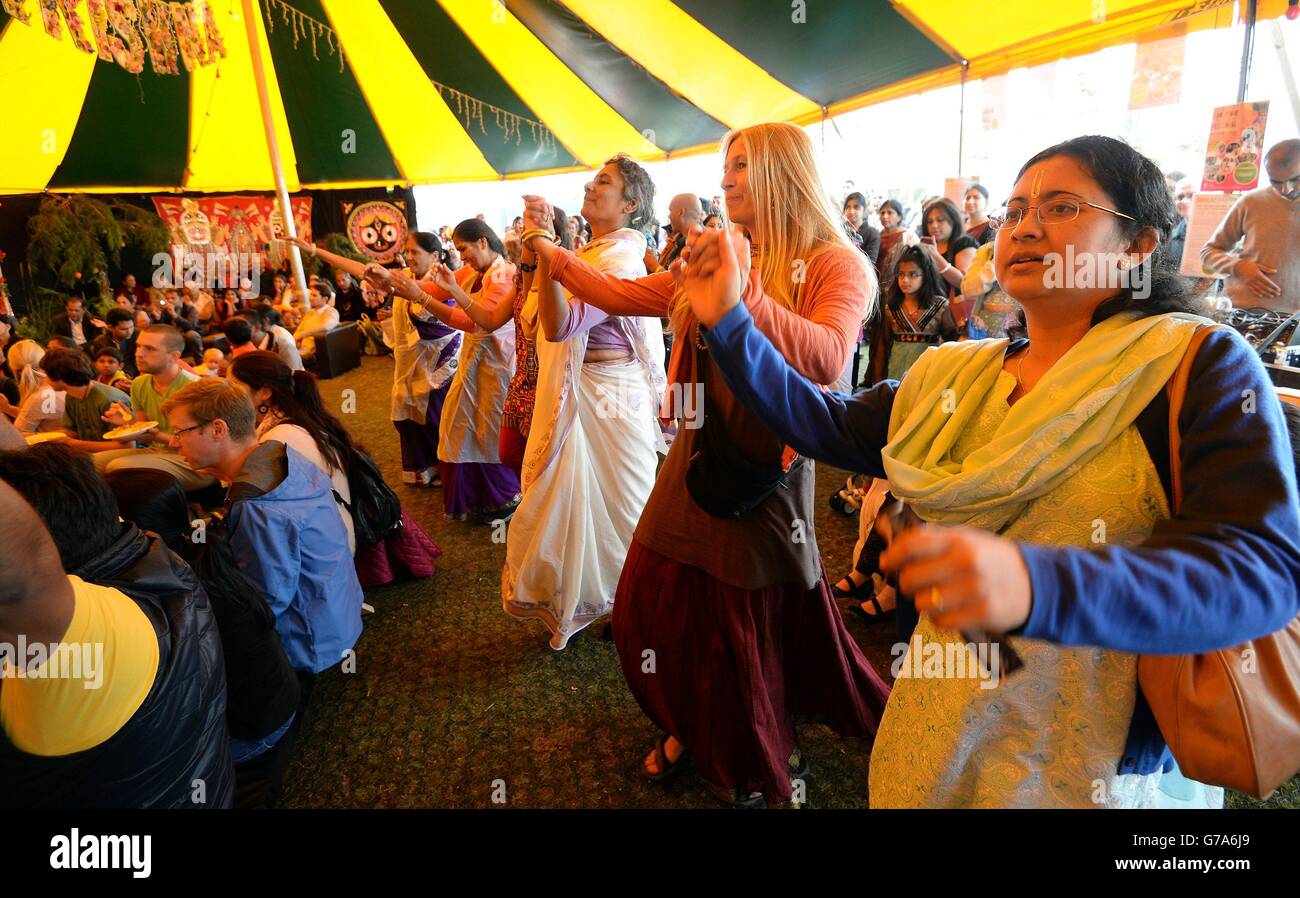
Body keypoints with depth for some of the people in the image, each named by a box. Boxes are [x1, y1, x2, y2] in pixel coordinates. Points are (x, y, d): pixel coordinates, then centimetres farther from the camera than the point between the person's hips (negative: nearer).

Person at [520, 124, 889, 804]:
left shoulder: (837, 265, -8)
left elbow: (826, 360, -27)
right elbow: (622, 296, 12)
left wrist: (743, 290, -35)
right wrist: (554, 256, 9)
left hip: (766, 468, -6)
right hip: (698, 456, 6)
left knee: (747, 625, 8)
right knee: (653, 603, 11)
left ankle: (758, 764, 39)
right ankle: (694, 730, 39)